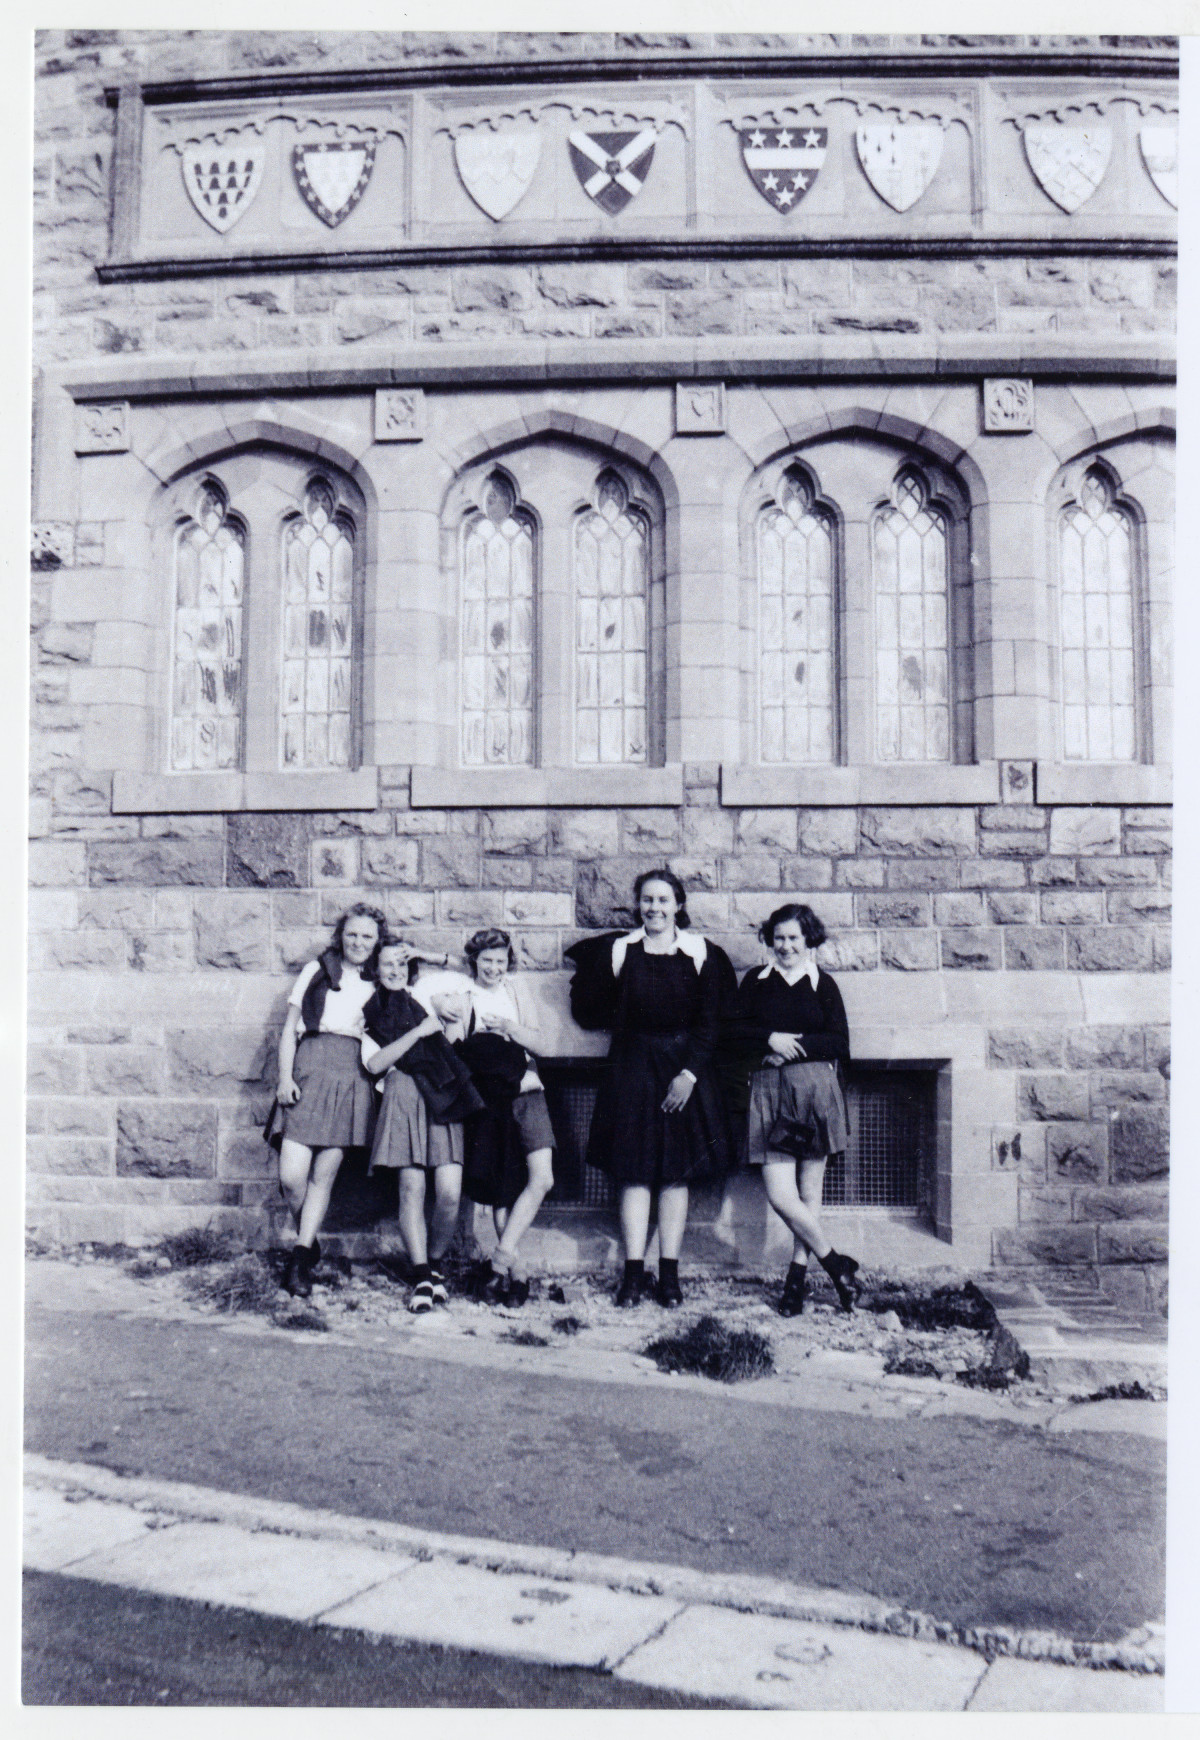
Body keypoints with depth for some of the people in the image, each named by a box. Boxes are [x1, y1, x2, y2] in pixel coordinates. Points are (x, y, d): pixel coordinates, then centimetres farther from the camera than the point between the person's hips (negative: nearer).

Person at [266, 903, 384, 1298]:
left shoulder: (380, 985, 18)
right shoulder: (316, 972, 16)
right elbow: (290, 1029, 13)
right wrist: (285, 1077, 2)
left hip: (354, 1078, 1)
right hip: (309, 1070, -1)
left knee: (324, 1174, -2)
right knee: (291, 1176, -10)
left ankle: (301, 1257, 9)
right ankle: (309, 1241, 15)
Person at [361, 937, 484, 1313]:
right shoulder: (371, 1015, 18)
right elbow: (374, 1063, 4)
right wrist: (418, 1032, -3)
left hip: (443, 1096, 1)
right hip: (404, 1095, -1)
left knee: (450, 1193, -10)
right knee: (412, 1187, -11)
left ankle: (435, 1266, 11)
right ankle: (421, 1277, -4)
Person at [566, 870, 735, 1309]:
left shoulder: (701, 953, 0)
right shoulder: (617, 951, 3)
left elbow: (709, 1022, -3)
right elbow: (589, 1012, 6)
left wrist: (688, 1074, -10)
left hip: (685, 1067, 0)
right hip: (632, 1069, 0)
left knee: (676, 1173, 2)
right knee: (634, 1172, -2)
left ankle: (669, 1273, 8)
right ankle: (633, 1273, 2)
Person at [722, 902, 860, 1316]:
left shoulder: (823, 984, 9)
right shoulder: (756, 980, 14)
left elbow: (840, 1044, 1)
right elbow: (732, 1031, 6)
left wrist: (794, 1044, -9)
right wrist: (770, 1038, -10)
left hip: (815, 1088, -1)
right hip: (768, 1092, 1)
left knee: (809, 1192, 2)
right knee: (779, 1194, -9)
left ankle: (798, 1273, 15)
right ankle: (835, 1264, 6)